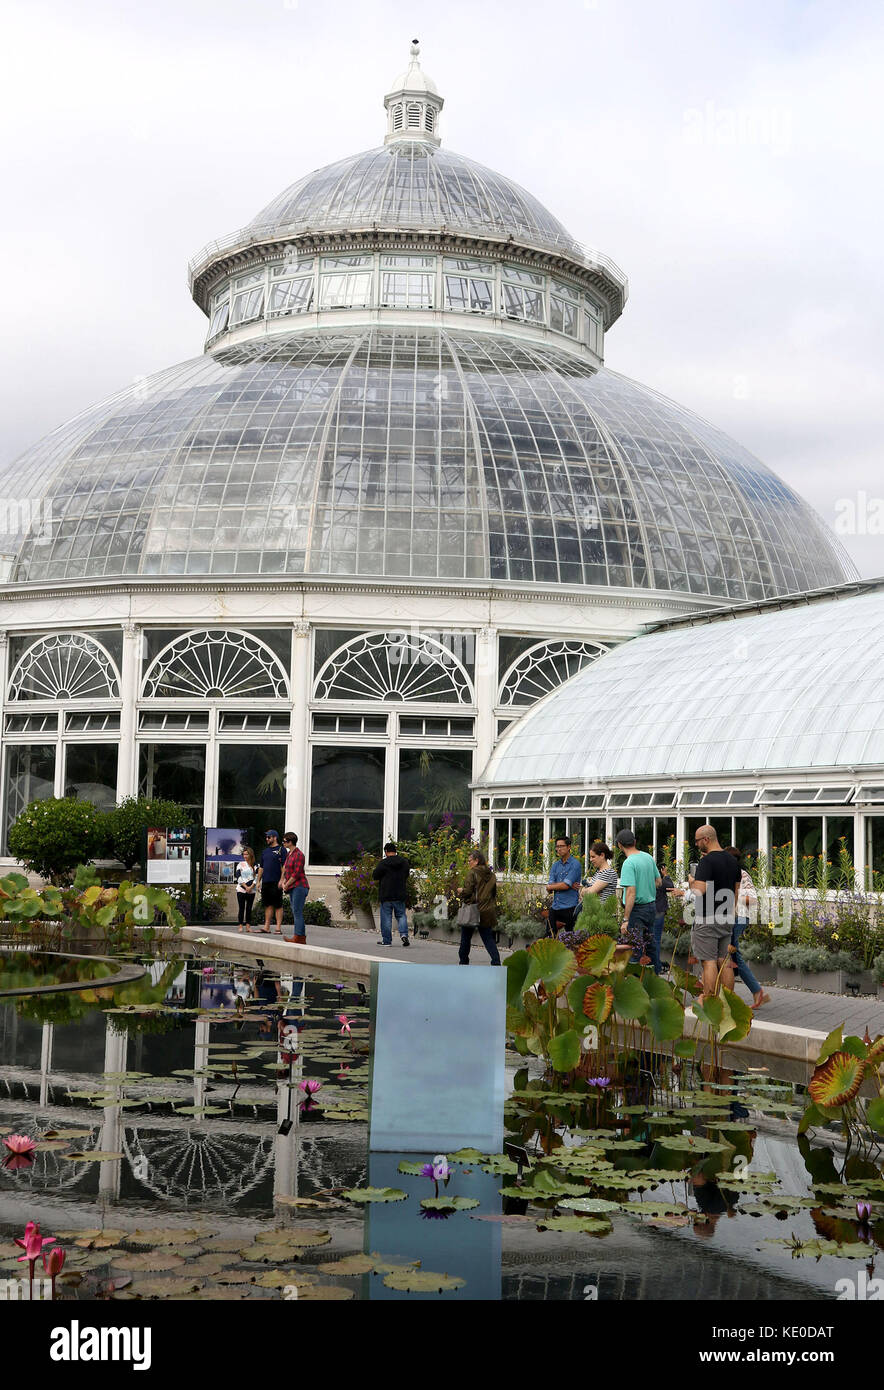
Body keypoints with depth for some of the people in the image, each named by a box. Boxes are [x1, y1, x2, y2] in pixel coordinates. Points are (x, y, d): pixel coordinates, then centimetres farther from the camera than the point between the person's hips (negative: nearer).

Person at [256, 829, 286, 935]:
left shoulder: (280, 850, -2)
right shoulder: (265, 851, 18)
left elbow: (284, 866, -9)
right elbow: (261, 867, 21)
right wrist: (258, 881, 15)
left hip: (276, 882, -6)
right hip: (266, 882, 6)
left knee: (278, 905, -3)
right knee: (268, 905, 9)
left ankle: (278, 928, -3)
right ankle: (267, 927, 11)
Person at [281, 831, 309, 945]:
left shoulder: (299, 854, -12)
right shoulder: (288, 854, 17)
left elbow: (296, 874, -16)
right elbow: (286, 869, 22)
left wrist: (287, 885, -10)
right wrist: (284, 882, 6)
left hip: (299, 886, -10)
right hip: (292, 888, 10)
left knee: (297, 912, -13)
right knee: (295, 912, 9)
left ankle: (298, 937, -15)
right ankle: (302, 938, 12)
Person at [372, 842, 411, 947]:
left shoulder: (383, 863, -11)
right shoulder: (405, 863, 4)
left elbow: (375, 876, -5)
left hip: (386, 895, -3)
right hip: (400, 895, 4)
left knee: (386, 918, 3)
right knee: (401, 915, 11)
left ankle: (386, 940, 6)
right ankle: (404, 934, -9)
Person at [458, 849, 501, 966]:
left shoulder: (472, 873, -10)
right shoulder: (492, 875, 8)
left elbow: (467, 891, -15)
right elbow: (494, 893, 13)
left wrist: (461, 891, 5)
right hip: (487, 911, 5)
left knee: (465, 938, 11)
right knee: (488, 938, 6)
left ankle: (463, 962, 18)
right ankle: (496, 961, -8)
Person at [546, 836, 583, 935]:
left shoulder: (575, 864, -6)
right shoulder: (555, 865, 14)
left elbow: (565, 885, -15)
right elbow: (549, 888, 3)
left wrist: (550, 886, 2)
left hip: (570, 908, -6)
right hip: (555, 907, 6)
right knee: (549, 936, 7)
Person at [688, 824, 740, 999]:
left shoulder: (707, 861, -15)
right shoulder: (732, 860, 11)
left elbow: (699, 891, -25)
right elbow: (737, 889, 18)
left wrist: (691, 883, -4)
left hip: (707, 919, -8)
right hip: (727, 919, 8)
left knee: (709, 962, -5)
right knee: (725, 962, 11)